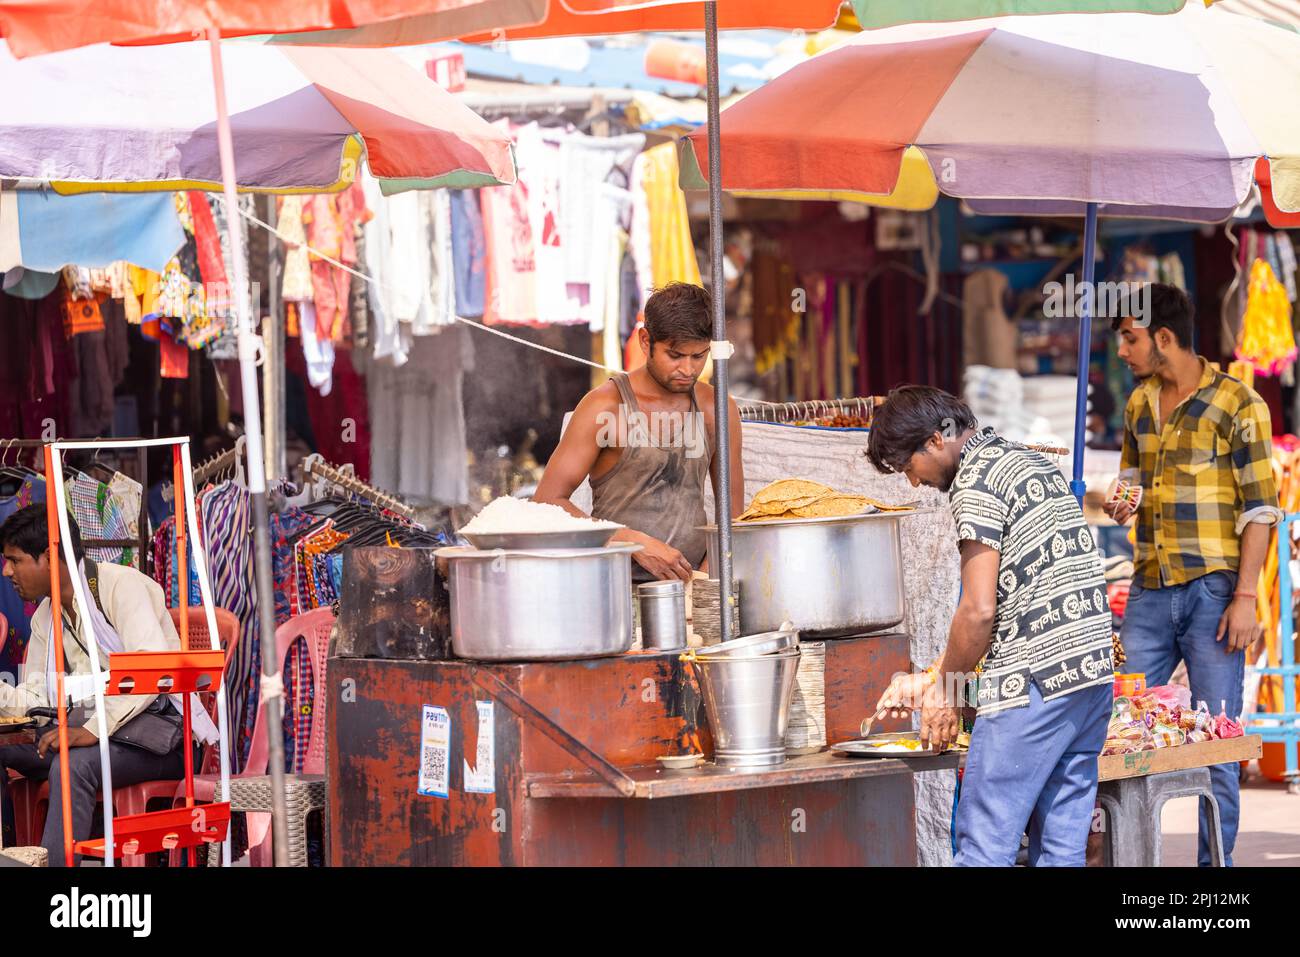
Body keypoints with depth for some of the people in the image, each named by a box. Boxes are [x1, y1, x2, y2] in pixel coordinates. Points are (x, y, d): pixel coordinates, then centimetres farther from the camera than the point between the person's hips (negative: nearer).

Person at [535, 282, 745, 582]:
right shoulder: (605, 406, -3)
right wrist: (637, 543, -14)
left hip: (692, 582, 5)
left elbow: (734, 513, 20)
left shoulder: (716, 410, 11)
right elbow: (546, 501, -7)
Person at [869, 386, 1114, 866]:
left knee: (984, 844, -5)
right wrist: (931, 679, 23)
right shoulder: (1031, 462, 21)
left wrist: (945, 689, 0)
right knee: (1062, 845, 9)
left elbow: (980, 611, -14)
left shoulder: (975, 483, -8)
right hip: (1092, 669, 9)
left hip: (1033, 682, -9)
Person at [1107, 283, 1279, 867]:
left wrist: (1244, 598, -14)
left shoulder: (1236, 404, -7)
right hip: (1149, 593, 6)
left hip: (1211, 593, -6)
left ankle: (1216, 862, 6)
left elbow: (1259, 507, -8)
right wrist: (1123, 504, 2)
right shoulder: (1139, 404, 12)